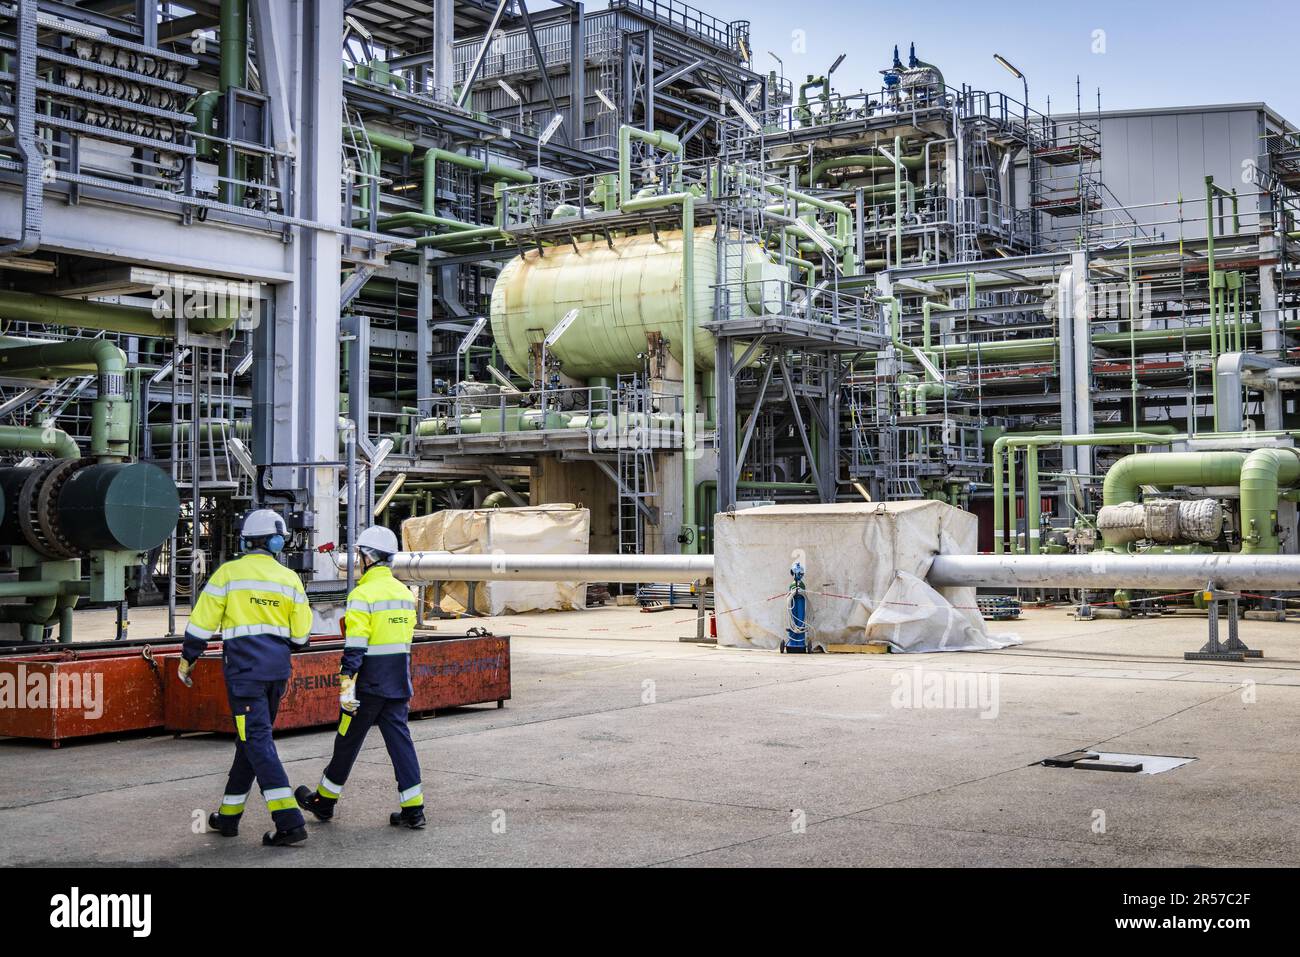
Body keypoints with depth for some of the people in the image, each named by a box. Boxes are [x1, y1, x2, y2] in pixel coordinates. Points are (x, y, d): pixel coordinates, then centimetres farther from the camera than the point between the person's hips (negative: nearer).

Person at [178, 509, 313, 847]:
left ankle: (290, 821, -17)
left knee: (257, 741, -8)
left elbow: (202, 624, -3)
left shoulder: (228, 573, -3)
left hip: (243, 667, -5)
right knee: (251, 738, 17)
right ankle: (229, 815, 26)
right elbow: (300, 635, 9)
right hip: (278, 670, 5)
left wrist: (186, 660, 10)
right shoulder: (289, 579, 7)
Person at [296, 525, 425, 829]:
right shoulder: (404, 592, 10)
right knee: (400, 740, 5)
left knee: (347, 743, 8)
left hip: (369, 685, -6)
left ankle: (324, 801, 24)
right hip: (398, 685, 6)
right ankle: (413, 809, 0)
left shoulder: (363, 595, -14)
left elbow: (355, 647, -19)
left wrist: (346, 685, -18)